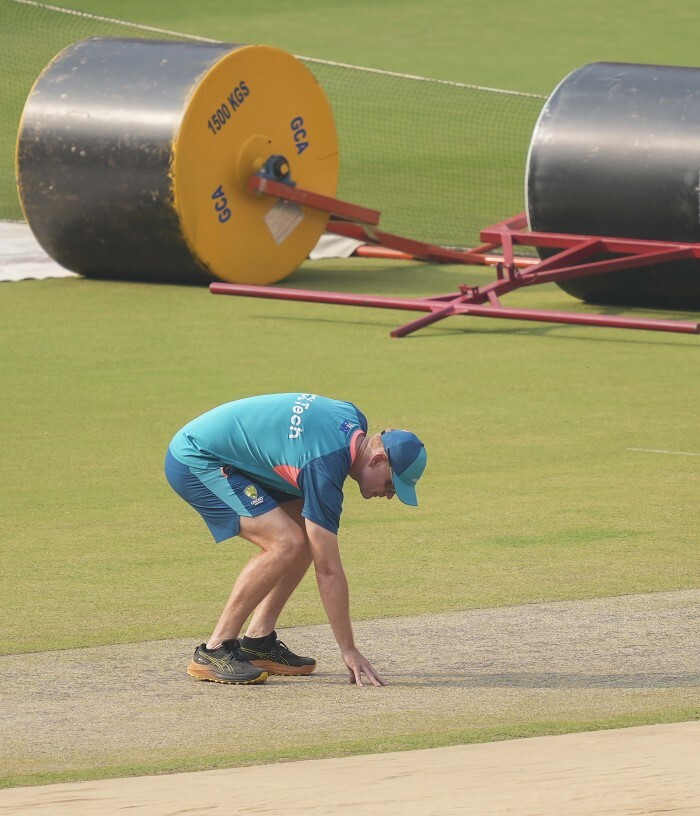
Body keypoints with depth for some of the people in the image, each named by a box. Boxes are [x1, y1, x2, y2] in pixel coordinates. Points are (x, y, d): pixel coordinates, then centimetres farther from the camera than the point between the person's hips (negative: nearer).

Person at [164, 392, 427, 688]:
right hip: (194, 462, -10)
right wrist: (349, 651, -23)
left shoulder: (353, 420, -3)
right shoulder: (324, 466, -28)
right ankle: (214, 651, -18)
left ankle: (258, 642, 6)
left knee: (308, 534, 3)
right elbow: (328, 570, -26)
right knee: (286, 542, -23)